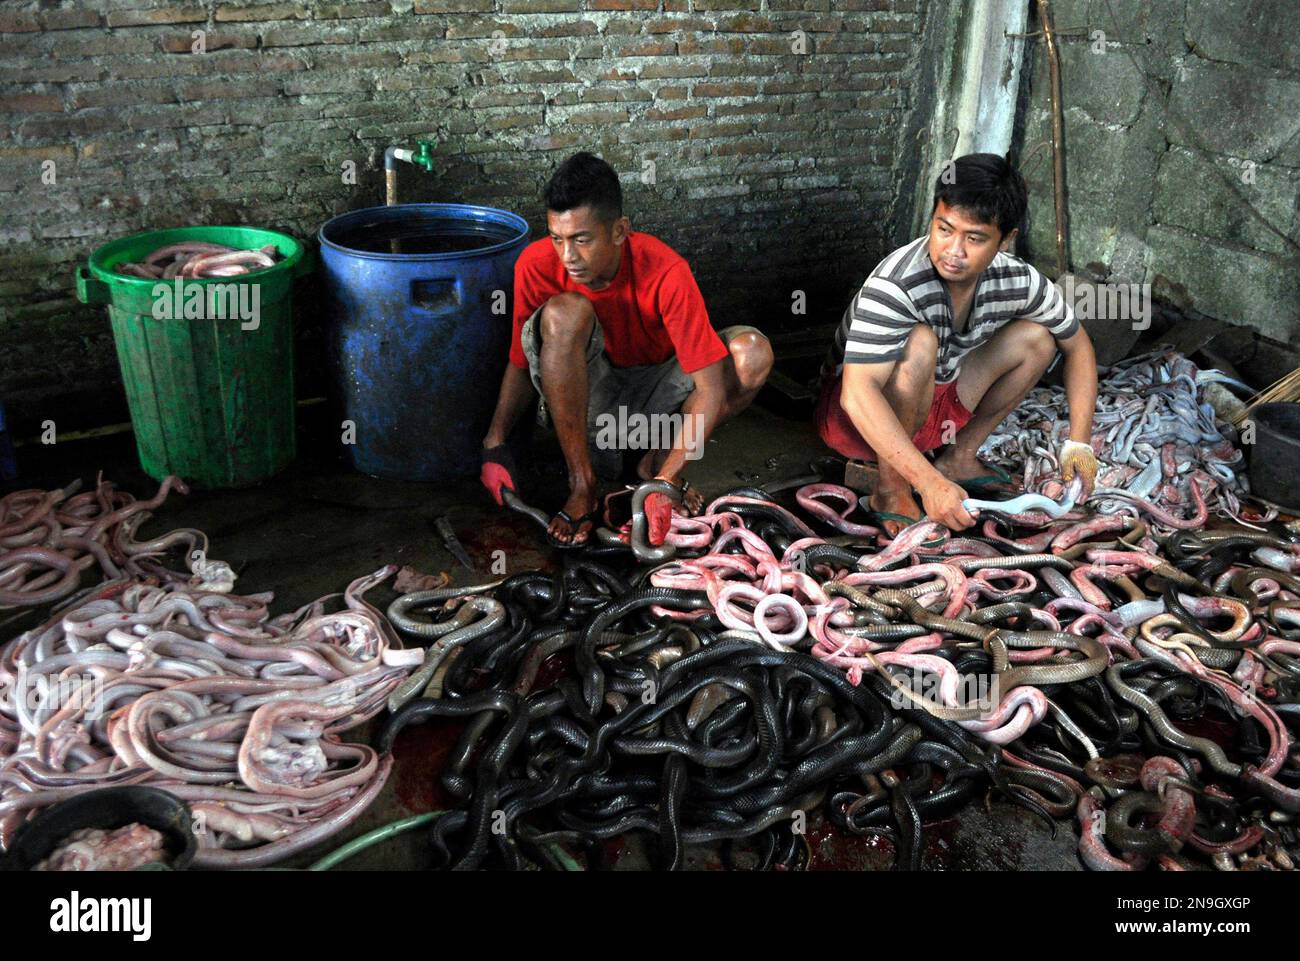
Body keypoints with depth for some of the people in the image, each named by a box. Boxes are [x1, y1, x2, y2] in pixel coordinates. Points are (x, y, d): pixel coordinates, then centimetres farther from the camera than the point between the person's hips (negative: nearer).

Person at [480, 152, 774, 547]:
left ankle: (658, 459, -7)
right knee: (563, 313, -33)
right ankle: (582, 487, -23)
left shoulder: (666, 272, -27)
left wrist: (666, 481, -37)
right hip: (583, 394, 0)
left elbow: (712, 388, -29)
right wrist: (494, 445, -20)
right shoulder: (537, 264, -21)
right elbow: (522, 362, -7)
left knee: (753, 353, -27)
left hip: (654, 390, 0)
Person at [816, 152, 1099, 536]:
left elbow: (1078, 344, 4)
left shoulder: (1019, 281, -13)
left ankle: (959, 457, 5)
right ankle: (891, 489, -19)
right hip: (859, 416, -6)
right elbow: (858, 394, -42)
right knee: (920, 342, -34)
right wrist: (930, 482, -48)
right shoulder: (896, 285, -33)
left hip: (932, 408, 6)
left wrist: (1079, 443, -6)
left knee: (1036, 336, -3)